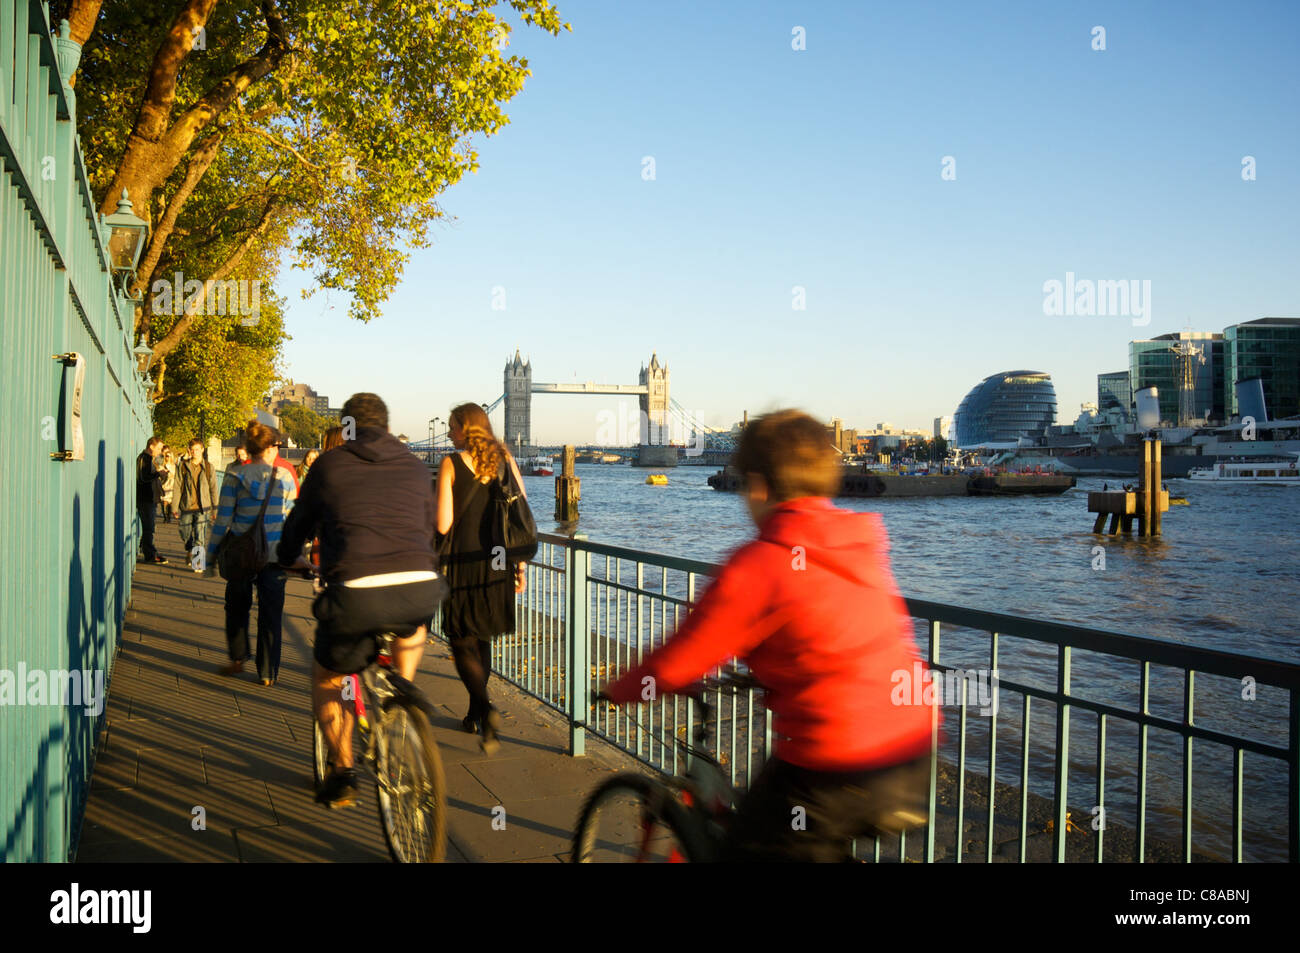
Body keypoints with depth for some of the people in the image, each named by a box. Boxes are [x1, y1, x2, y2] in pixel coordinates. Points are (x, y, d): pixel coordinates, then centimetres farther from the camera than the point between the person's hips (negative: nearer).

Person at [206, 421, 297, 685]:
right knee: (270, 613, 7)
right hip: (275, 554, 0)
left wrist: (211, 557, 4)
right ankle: (268, 673, 10)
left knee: (237, 607, 21)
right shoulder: (285, 477, -1)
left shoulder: (234, 477, -5)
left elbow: (223, 521, -4)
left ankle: (238, 659, 26)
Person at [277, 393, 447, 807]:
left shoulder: (329, 464, 14)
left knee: (326, 681, 25)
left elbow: (299, 522, 26)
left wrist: (289, 558, 48)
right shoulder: (415, 467, 21)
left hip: (356, 593, -2)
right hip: (421, 589, 2)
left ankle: (342, 773, 20)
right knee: (415, 625, 40)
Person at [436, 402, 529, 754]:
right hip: (498, 564, 5)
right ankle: (474, 714, 29)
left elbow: (443, 524, -11)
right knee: (482, 639, 19)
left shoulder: (451, 464, -7)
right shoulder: (506, 461, 5)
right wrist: (520, 564, 10)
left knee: (462, 643, 4)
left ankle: (486, 709, -17)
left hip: (464, 563, -5)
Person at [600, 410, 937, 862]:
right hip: (913, 760, 8)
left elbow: (675, 666, -11)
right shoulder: (863, 542, 7)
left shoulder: (760, 563, -15)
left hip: (835, 772, -7)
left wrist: (618, 690, 8)